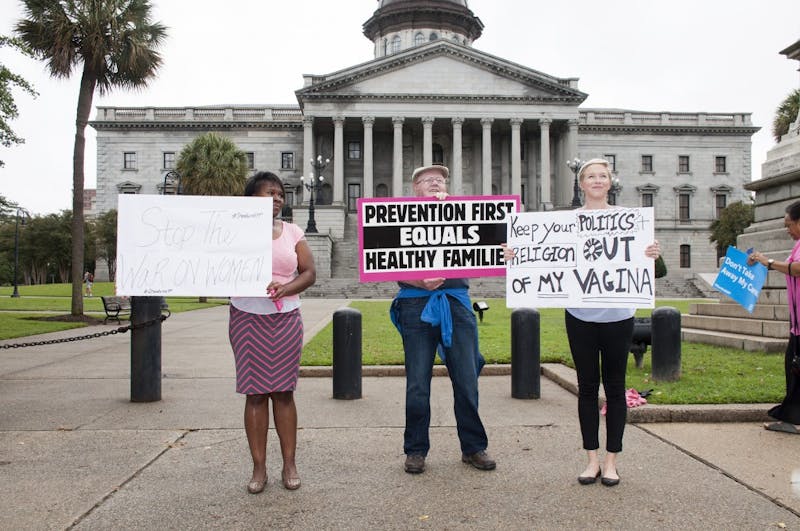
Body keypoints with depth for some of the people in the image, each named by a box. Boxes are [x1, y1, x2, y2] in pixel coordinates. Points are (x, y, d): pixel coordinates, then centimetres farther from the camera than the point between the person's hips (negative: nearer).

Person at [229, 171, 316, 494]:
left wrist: (284, 289, -12)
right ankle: (259, 468, 10)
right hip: (247, 318, -1)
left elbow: (309, 272, 6)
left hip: (286, 319, 2)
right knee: (255, 392, 1)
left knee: (283, 391, 3)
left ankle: (289, 465, 12)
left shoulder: (292, 232, 10)